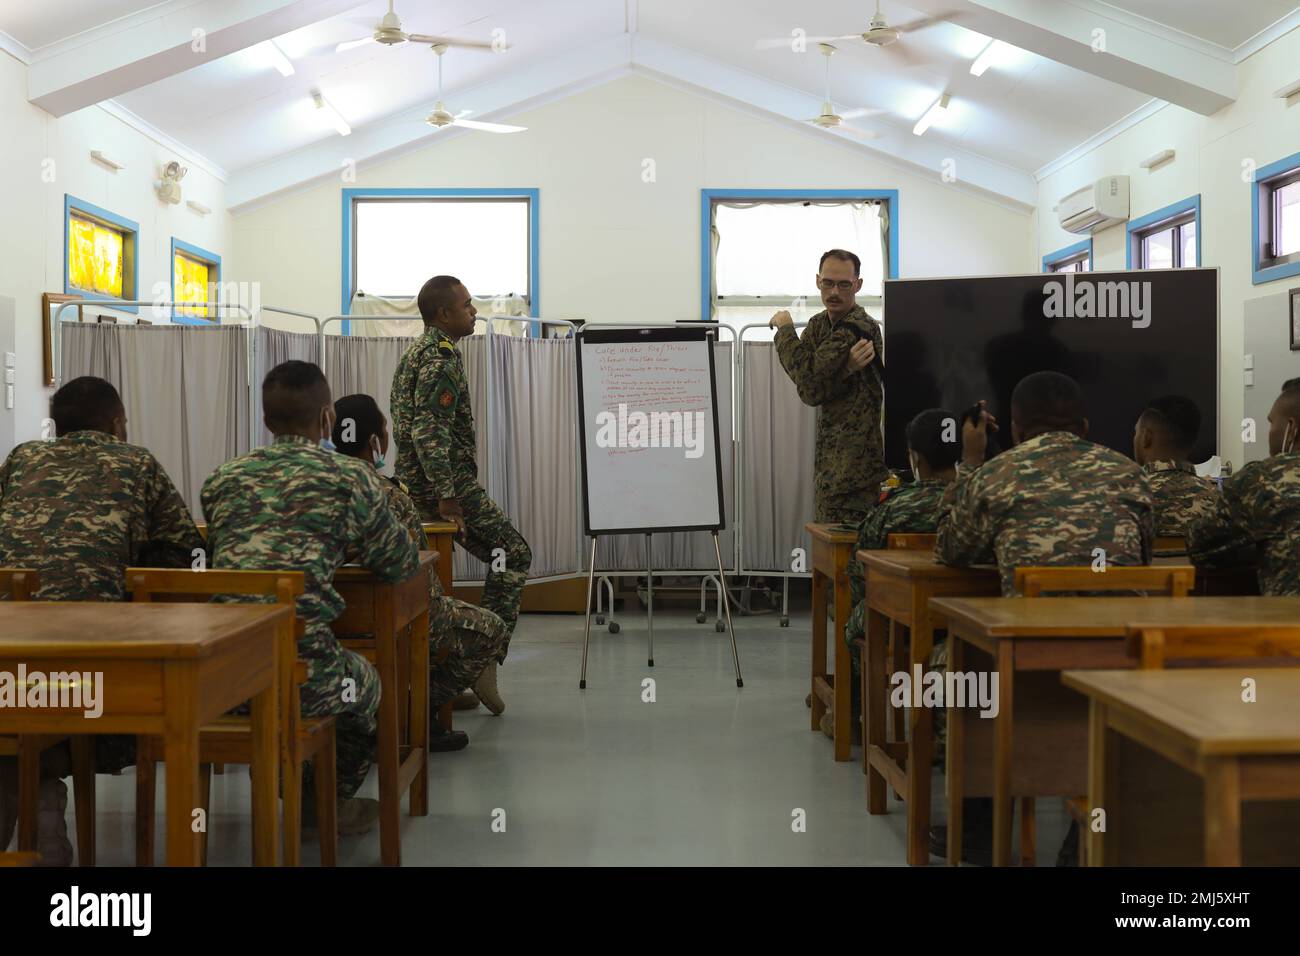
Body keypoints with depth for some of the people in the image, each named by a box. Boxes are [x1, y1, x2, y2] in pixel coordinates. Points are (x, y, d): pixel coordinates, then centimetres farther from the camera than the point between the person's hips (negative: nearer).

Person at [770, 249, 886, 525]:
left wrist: (784, 329, -6)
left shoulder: (858, 328, -16)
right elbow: (810, 393, 0)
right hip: (830, 456, 9)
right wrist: (847, 369, -20)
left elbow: (810, 380, -22)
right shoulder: (819, 324, 11)